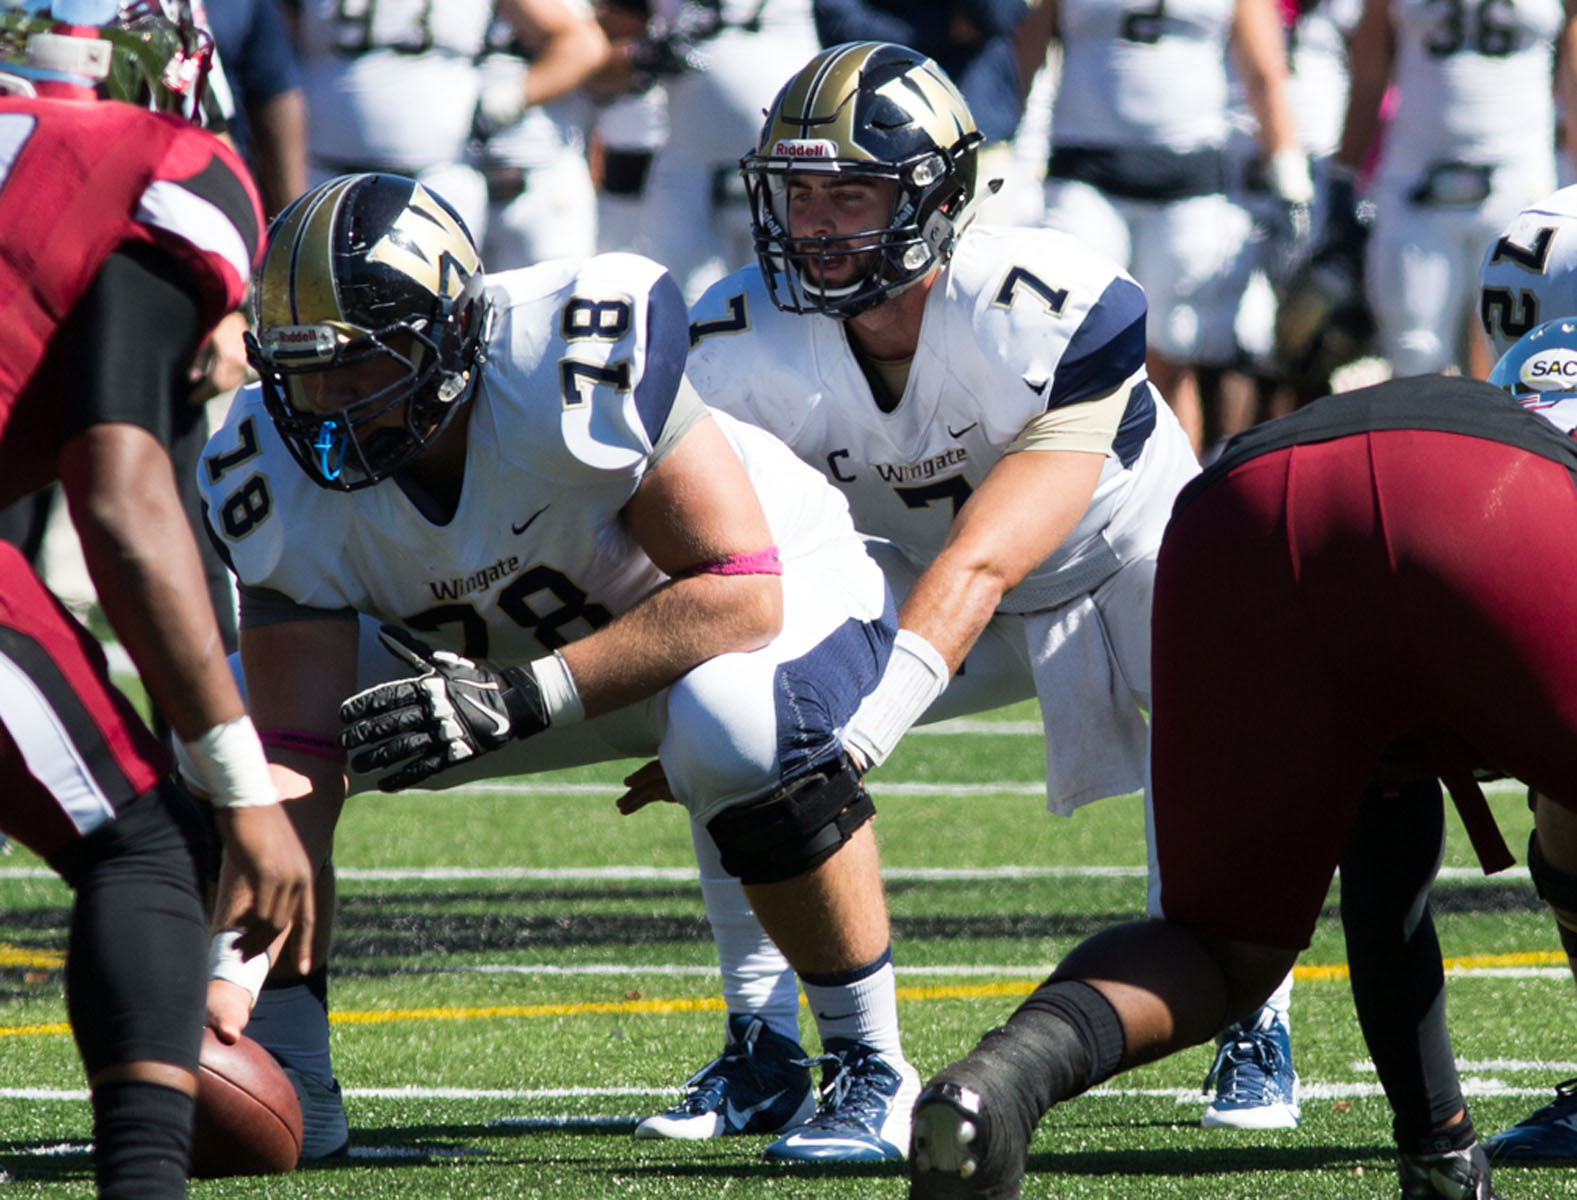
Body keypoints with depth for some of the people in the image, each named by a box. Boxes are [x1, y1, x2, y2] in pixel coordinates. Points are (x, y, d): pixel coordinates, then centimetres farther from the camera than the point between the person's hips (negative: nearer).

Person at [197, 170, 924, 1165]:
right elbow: (298, 758, -23)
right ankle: (290, 1077, 7)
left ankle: (871, 1071, -21)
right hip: (510, 648, 5)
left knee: (734, 721, -41)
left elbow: (739, 591, -34)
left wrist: (520, 700, -41)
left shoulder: (572, 368, -38)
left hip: (771, 593, -5)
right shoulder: (282, 473, -22)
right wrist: (229, 974, -35)